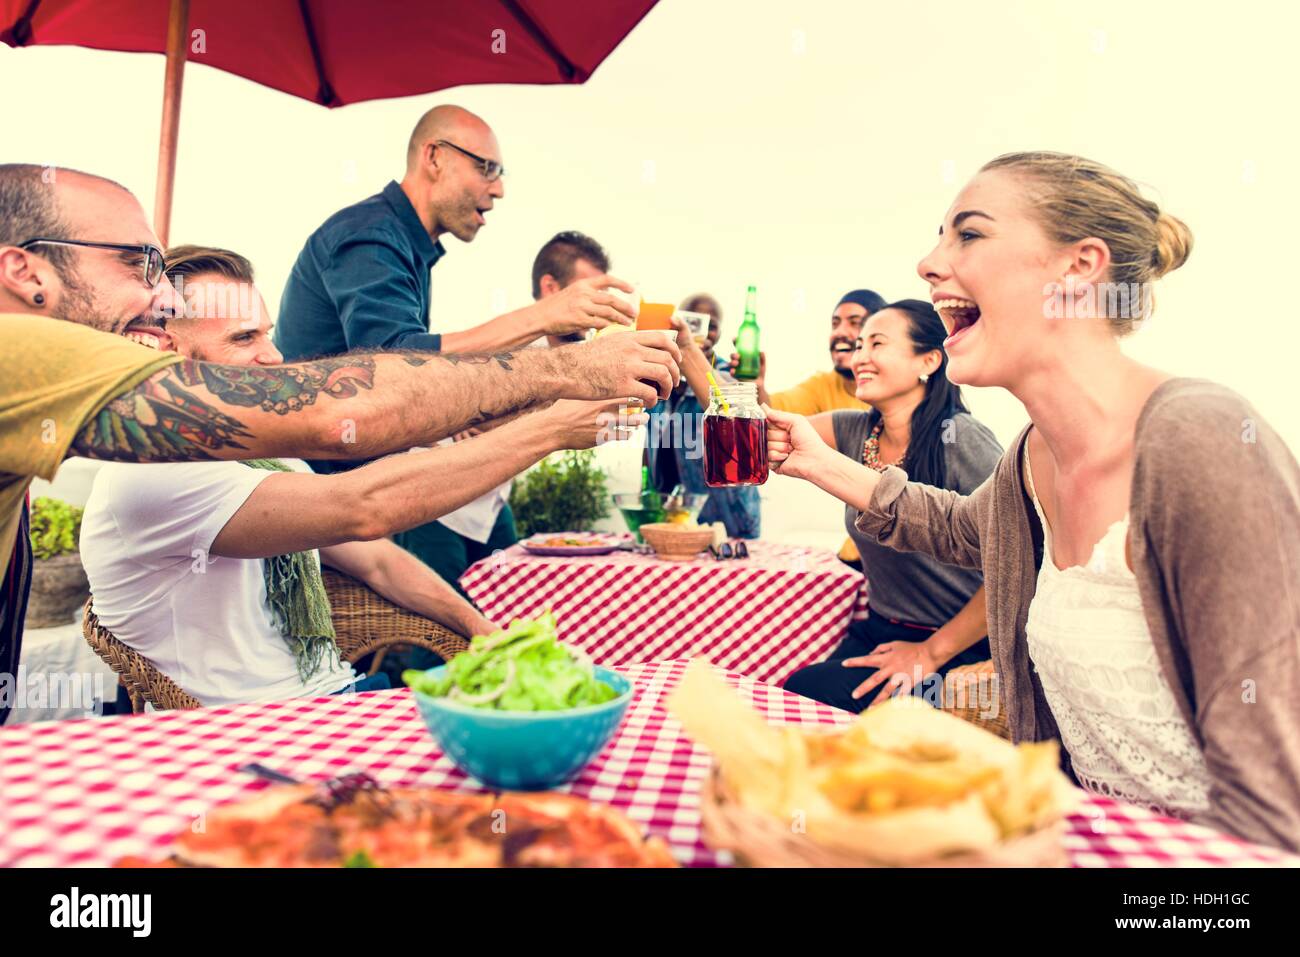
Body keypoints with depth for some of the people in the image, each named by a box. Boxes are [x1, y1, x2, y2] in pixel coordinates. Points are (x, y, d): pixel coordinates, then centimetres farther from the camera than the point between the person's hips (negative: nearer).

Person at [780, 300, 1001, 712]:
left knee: (805, 692, -22)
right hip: (879, 634, 5)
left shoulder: (960, 438, -17)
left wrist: (933, 651, -14)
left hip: (960, 653, -5)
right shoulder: (853, 431, 1)